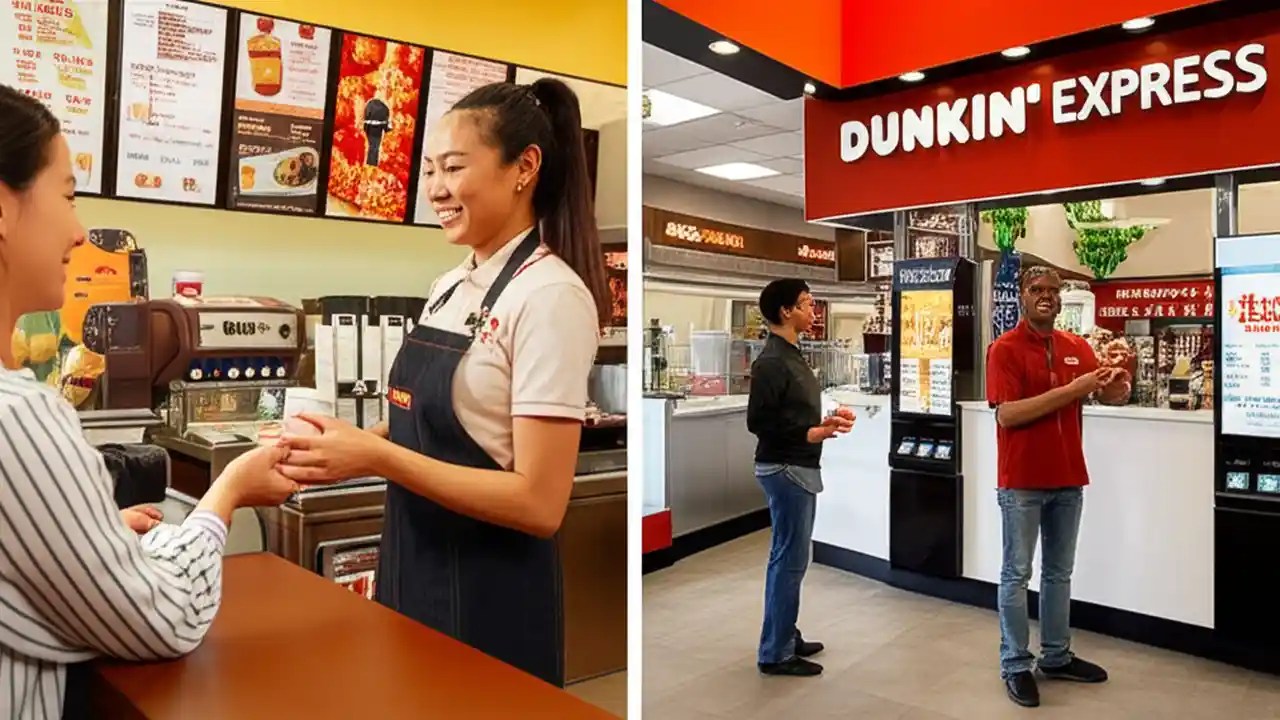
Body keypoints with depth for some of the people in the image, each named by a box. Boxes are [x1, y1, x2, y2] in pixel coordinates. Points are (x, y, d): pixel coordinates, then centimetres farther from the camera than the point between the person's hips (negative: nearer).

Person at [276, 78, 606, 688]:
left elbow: (540, 503, -23)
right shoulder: (452, 287, 6)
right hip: (412, 578, 8)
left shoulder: (550, 296, -19)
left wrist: (376, 458, -25)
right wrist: (345, 445, -5)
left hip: (490, 600, -8)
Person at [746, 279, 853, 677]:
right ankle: (775, 653, 8)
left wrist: (828, 420, 4)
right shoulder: (771, 361, -17)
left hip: (799, 467, 10)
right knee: (790, 559, -3)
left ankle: (785, 637, 29)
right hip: (784, 469, -10)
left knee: (787, 557, 17)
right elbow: (758, 422, -21)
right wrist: (810, 434, -24)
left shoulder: (792, 355, 12)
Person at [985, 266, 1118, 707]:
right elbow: (1007, 414, -20)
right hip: (1022, 481, -6)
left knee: (1059, 572, 17)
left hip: (1068, 477, 6)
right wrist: (1070, 390, -23)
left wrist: (1115, 375, -14)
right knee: (1017, 574, 4)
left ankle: (1056, 657, 31)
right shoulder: (1005, 348, -10)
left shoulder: (1078, 347, 7)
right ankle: (1016, 665, 15)